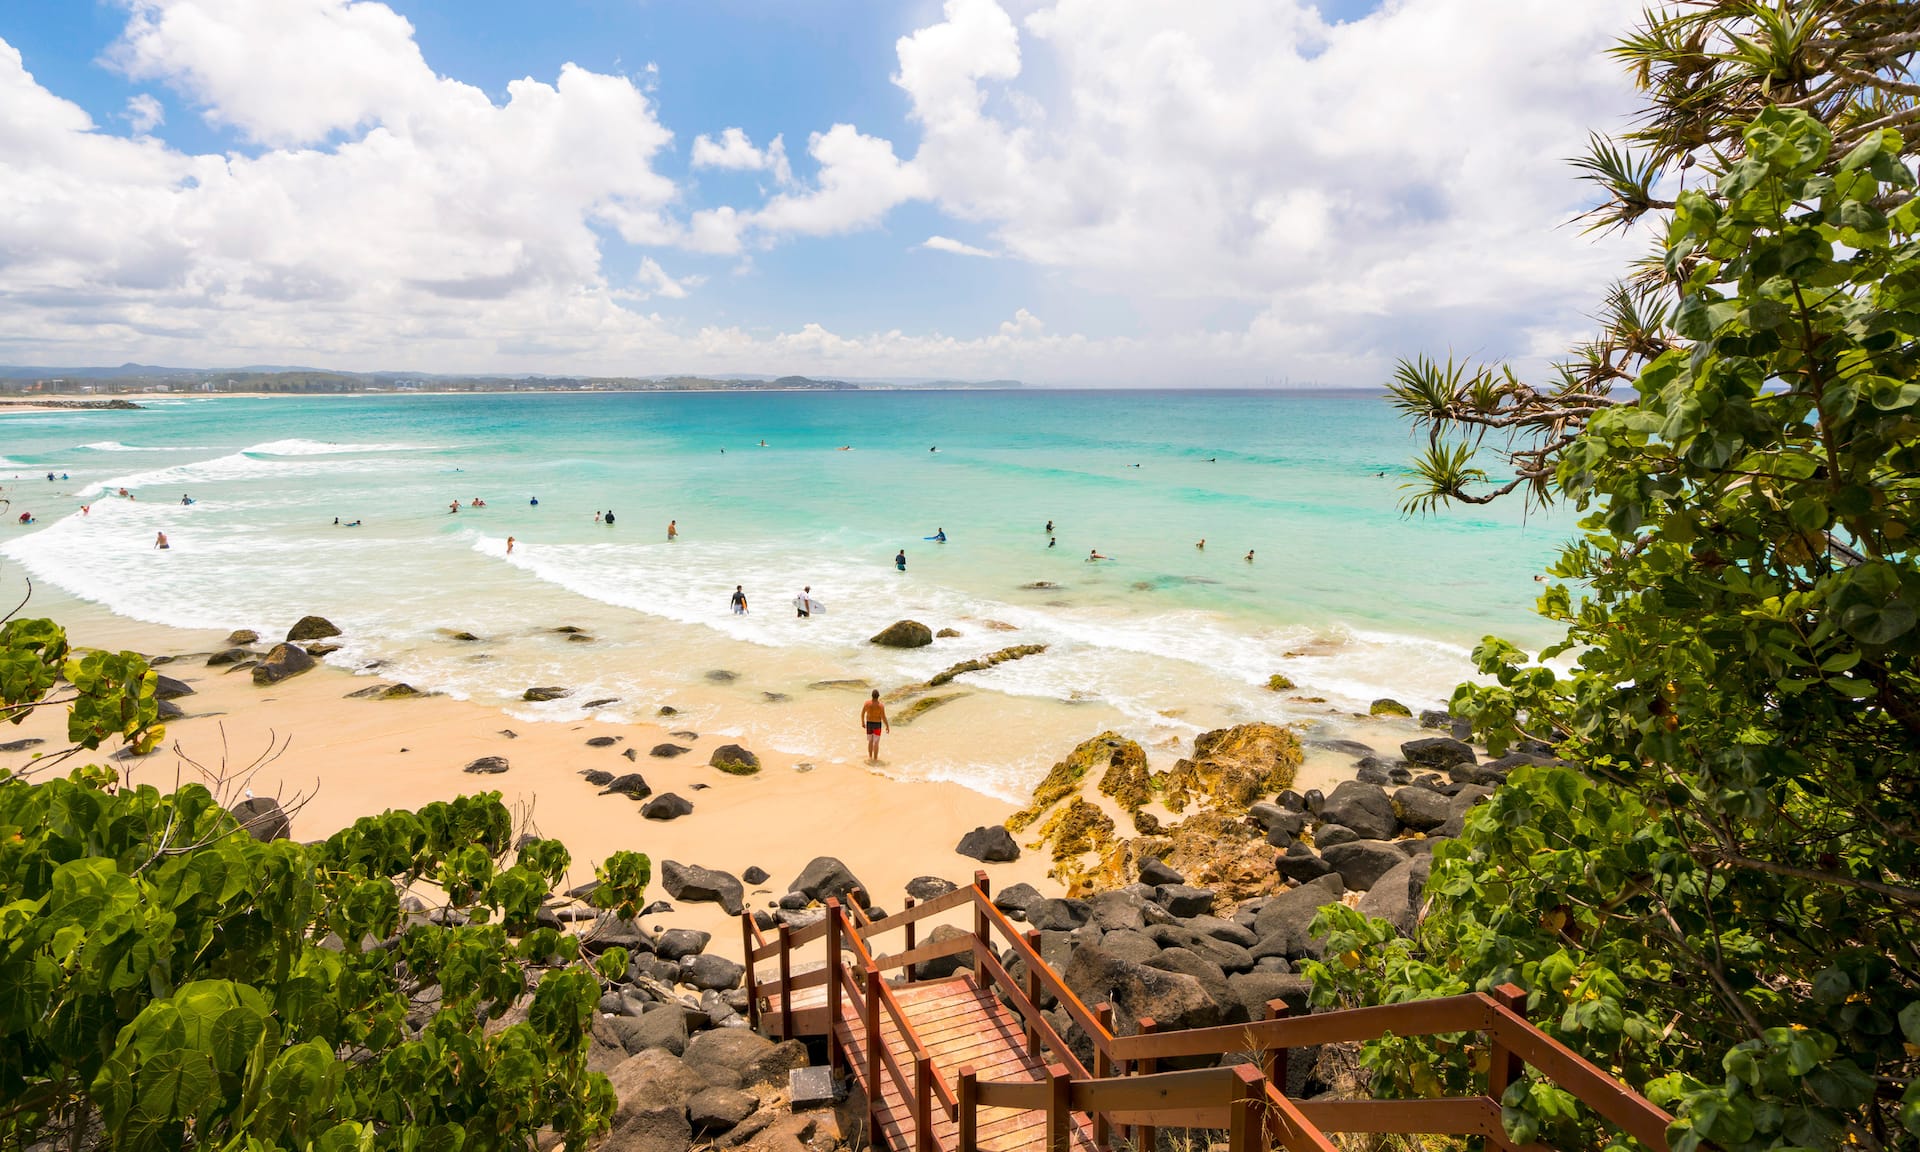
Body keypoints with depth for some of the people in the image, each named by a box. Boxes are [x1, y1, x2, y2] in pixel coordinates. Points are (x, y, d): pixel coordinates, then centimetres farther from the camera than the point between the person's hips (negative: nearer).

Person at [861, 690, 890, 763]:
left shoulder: (867, 703, -15)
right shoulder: (881, 705, -24)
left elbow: (862, 713, -3)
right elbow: (883, 717, -19)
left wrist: (863, 722, 14)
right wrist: (887, 726, -5)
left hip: (869, 723, 3)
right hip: (877, 724, -3)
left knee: (870, 741, 20)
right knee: (876, 743, 8)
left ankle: (870, 757, 31)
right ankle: (875, 759, 13)